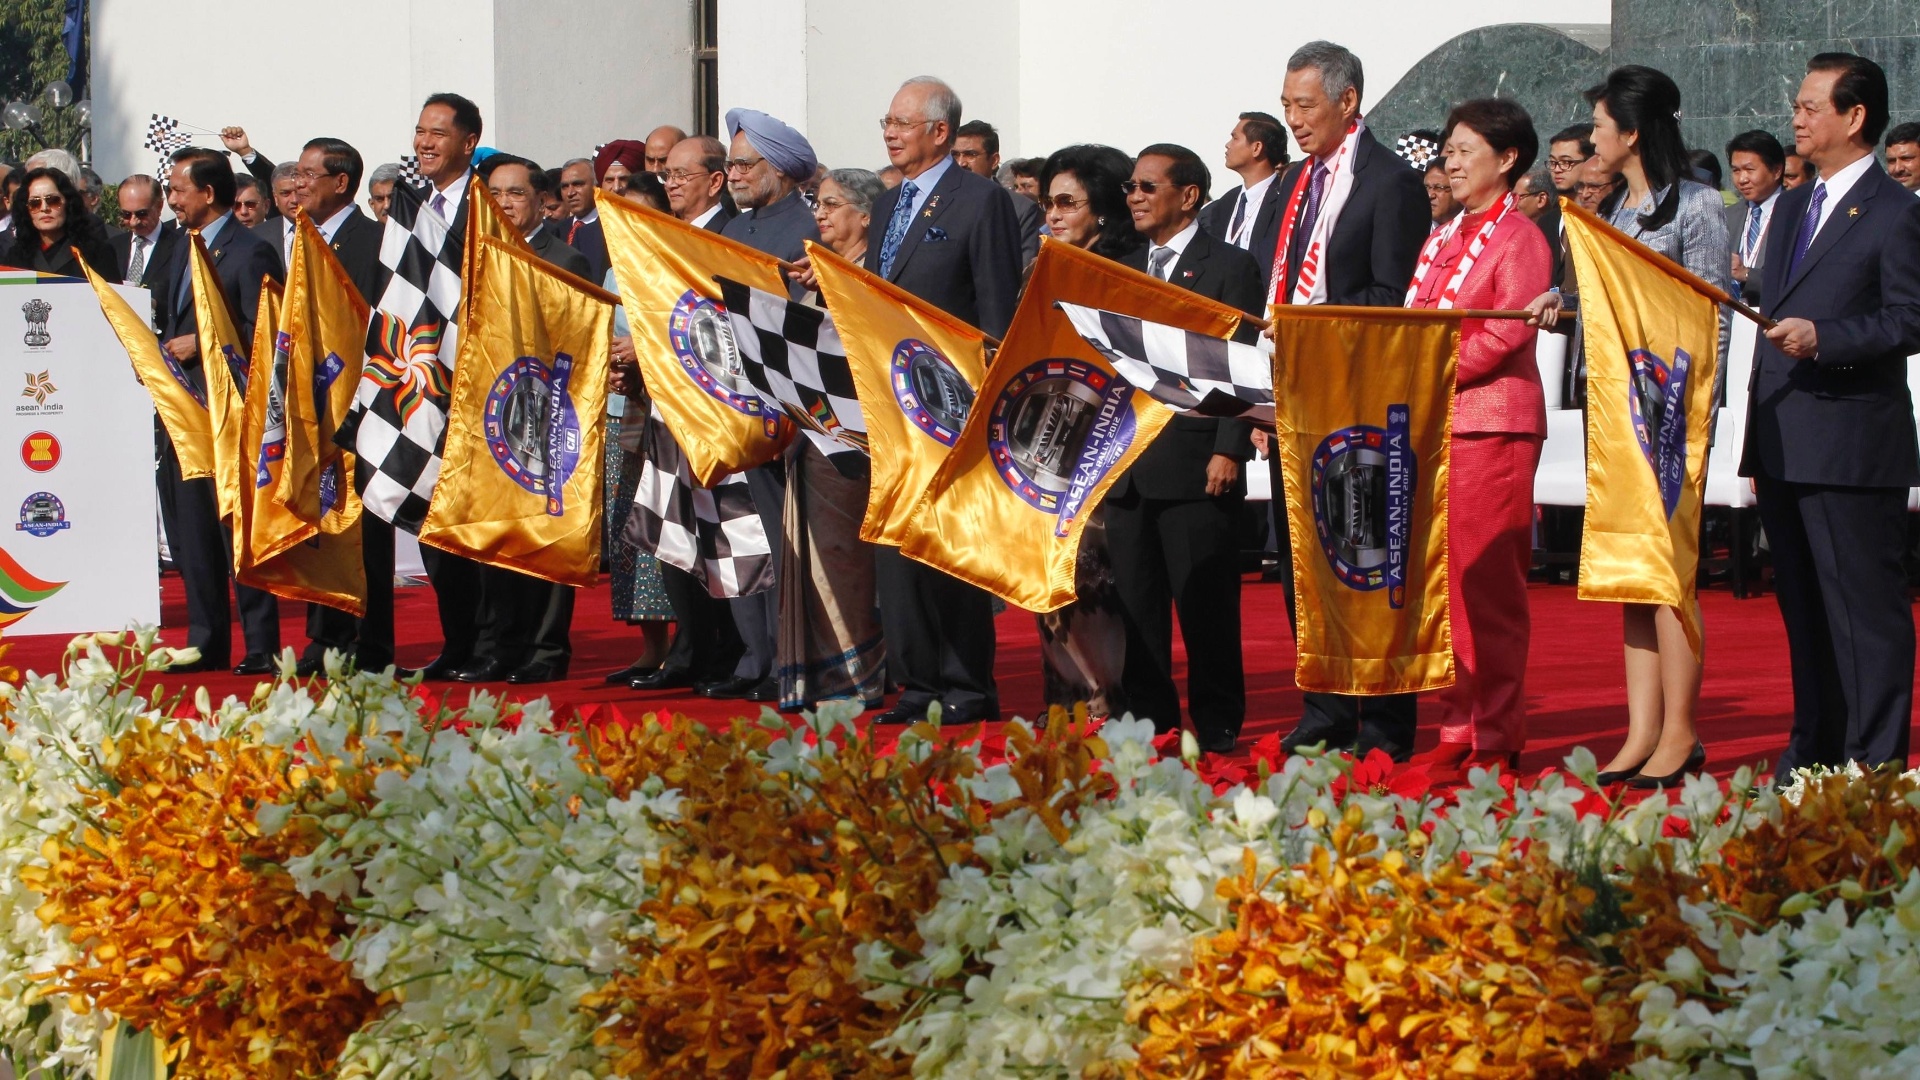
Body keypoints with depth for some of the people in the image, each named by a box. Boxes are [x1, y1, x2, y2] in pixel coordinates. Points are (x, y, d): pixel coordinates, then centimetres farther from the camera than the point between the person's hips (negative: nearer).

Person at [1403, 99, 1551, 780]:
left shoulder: (1519, 239, -5)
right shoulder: (1444, 240, 20)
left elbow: (1507, 332, -15)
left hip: (1493, 423, -8)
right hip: (1433, 425, 8)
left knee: (1488, 584, -6)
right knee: (1443, 582, 7)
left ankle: (1498, 741, -3)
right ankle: (1456, 731, 11)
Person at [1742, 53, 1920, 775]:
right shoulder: (1793, 208, 19)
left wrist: (1824, 338, -24)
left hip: (1851, 446, -9)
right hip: (1784, 445, 9)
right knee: (1804, 607, 13)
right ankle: (1814, 748, 21)